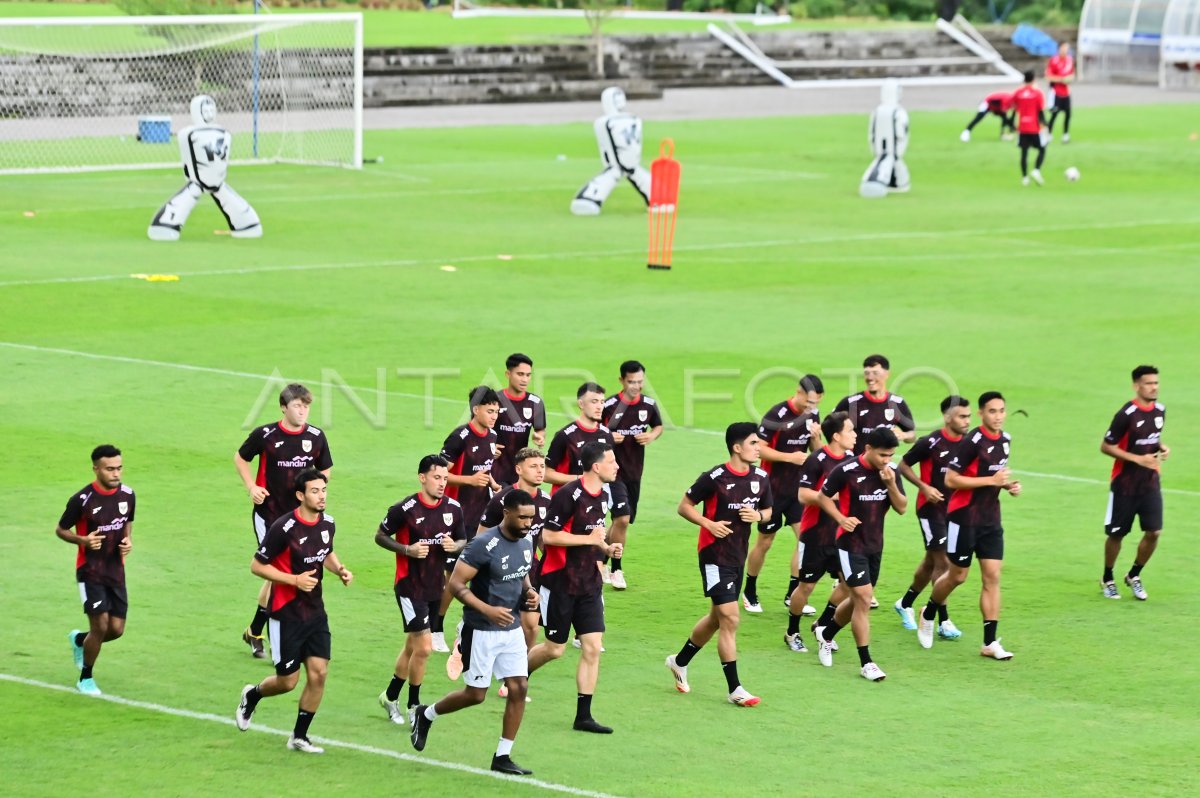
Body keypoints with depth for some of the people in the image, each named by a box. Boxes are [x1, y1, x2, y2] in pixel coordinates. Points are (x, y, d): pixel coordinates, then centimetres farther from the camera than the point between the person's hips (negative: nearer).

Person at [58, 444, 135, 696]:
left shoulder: (127, 495, 0)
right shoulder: (82, 500, -16)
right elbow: (60, 530, -4)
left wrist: (128, 541, -3)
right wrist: (83, 540, -23)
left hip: (116, 571, 5)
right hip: (90, 572, -5)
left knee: (116, 629, 1)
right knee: (100, 626, -13)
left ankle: (79, 640, 35)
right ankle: (86, 679, 10)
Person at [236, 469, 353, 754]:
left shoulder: (327, 523, 1)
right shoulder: (284, 528, -20)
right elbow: (256, 565, -14)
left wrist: (340, 570, 1)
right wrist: (295, 580, -22)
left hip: (315, 610, 6)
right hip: (286, 613, -6)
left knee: (318, 674, -3)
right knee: (288, 681, 1)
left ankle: (299, 736, 13)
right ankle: (251, 696, 34)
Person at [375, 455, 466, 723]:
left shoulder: (453, 509, 0)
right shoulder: (405, 509, -15)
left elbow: (463, 541, 13)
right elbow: (380, 536, -4)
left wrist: (454, 546, -11)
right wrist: (407, 549, -19)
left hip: (436, 587, 6)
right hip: (409, 587, -6)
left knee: (412, 647, 16)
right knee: (424, 647, -12)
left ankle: (391, 696, 33)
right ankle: (414, 706, 4)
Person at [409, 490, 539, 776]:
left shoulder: (526, 545, 5)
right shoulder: (484, 545, -20)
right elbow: (455, 583, -21)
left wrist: (529, 592, 1)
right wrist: (488, 610, -30)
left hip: (512, 629, 7)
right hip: (481, 632, -7)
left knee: (518, 688, -1)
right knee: (475, 695, 2)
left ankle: (503, 757, 8)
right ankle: (425, 714, 28)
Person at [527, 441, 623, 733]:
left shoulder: (604, 495, 8)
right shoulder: (568, 495, -18)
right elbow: (548, 535, -19)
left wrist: (606, 547, 3)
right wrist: (589, 538, -18)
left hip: (589, 582, 7)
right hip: (560, 581, -7)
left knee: (593, 647, -1)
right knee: (555, 648, 2)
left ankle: (583, 716, 3)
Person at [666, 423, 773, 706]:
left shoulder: (761, 478, 2)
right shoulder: (715, 478, -16)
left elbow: (768, 511, 15)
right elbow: (684, 506, -7)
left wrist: (758, 516, -8)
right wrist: (710, 524, -21)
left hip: (738, 556, 8)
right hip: (715, 554, -8)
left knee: (717, 617, 19)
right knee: (729, 618, -10)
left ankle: (680, 661, 40)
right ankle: (735, 689, -5)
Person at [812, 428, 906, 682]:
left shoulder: (891, 471, -2)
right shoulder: (846, 471, -16)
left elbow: (901, 508, -2)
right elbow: (822, 496, -4)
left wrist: (891, 484, -18)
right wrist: (841, 518, -18)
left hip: (875, 545, 6)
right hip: (851, 544, -6)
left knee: (858, 600, 17)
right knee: (864, 599, -11)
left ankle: (826, 634, 42)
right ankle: (866, 663, -4)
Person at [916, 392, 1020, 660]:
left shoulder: (1005, 439, 7)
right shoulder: (972, 441, -17)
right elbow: (951, 479, -19)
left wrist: (1008, 484, 3)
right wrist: (991, 480, -22)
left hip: (991, 519, 6)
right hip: (964, 517, -6)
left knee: (992, 577, -1)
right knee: (957, 575, 5)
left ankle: (990, 642, -1)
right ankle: (928, 615, 34)